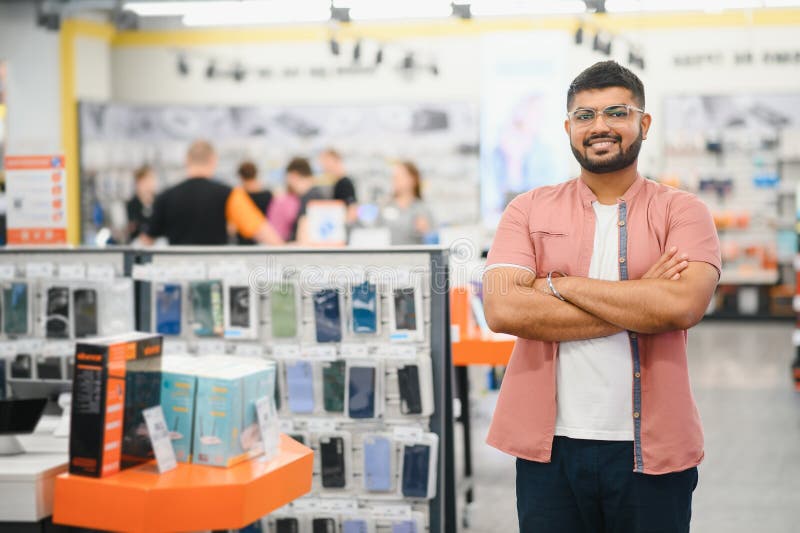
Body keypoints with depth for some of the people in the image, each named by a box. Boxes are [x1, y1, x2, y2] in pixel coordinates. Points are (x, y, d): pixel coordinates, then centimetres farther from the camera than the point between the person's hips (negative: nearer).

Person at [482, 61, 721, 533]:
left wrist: (559, 285, -12)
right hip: (550, 445, 1)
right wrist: (638, 306, -12)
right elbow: (502, 310, -11)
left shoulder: (681, 211, 2)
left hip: (652, 450, -1)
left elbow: (683, 305, -17)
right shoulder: (530, 211, 4)